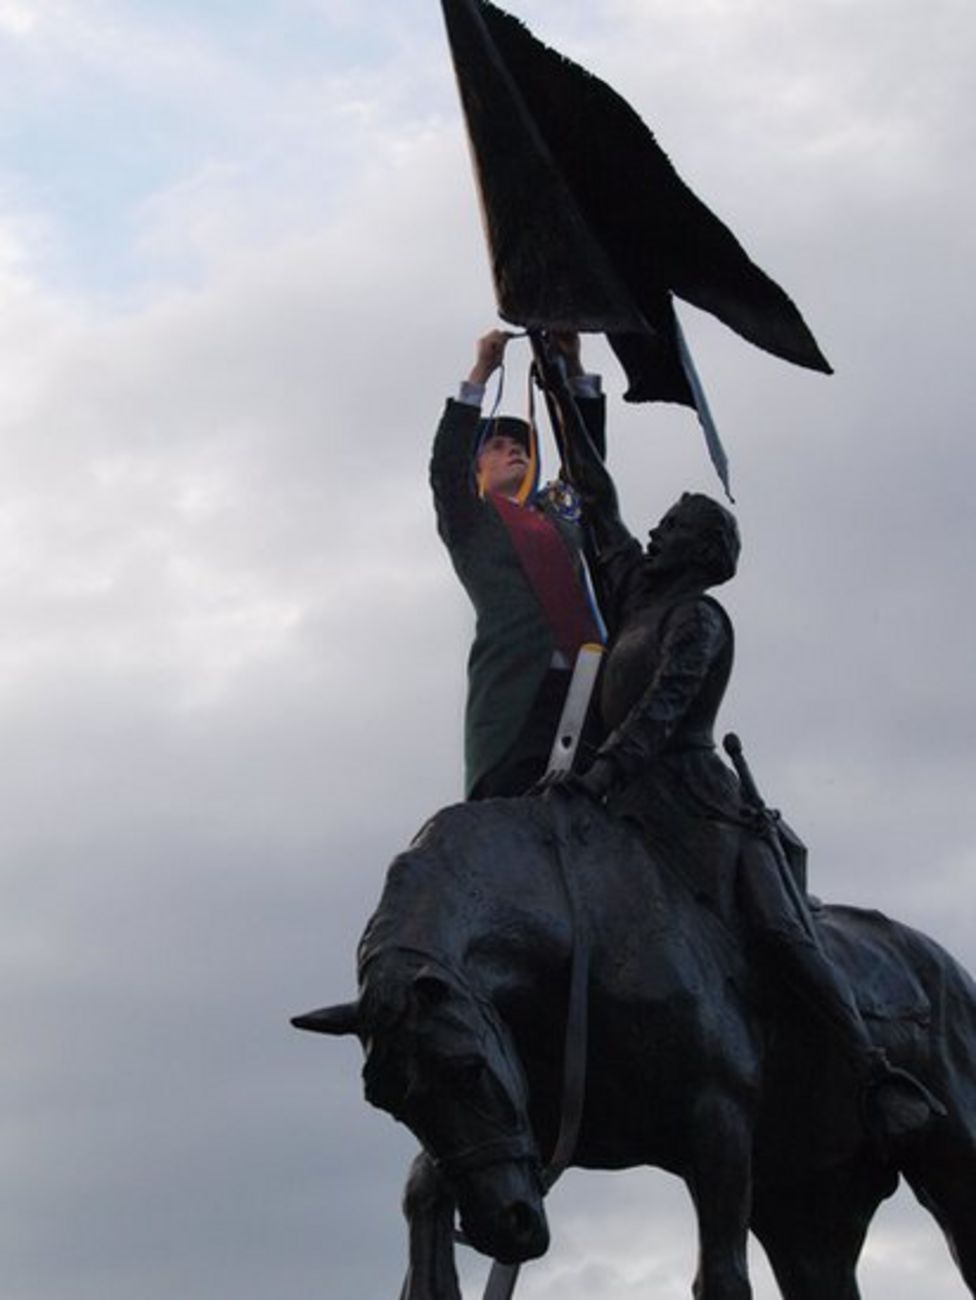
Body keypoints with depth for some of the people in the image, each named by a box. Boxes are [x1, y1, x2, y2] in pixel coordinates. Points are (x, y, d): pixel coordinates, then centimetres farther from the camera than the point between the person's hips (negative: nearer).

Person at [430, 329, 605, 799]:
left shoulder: (559, 511, 33)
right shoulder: (469, 522, 22)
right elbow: (444, 467, 8)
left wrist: (574, 371, 18)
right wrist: (480, 374, 8)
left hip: (588, 682, 4)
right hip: (513, 688, -3)